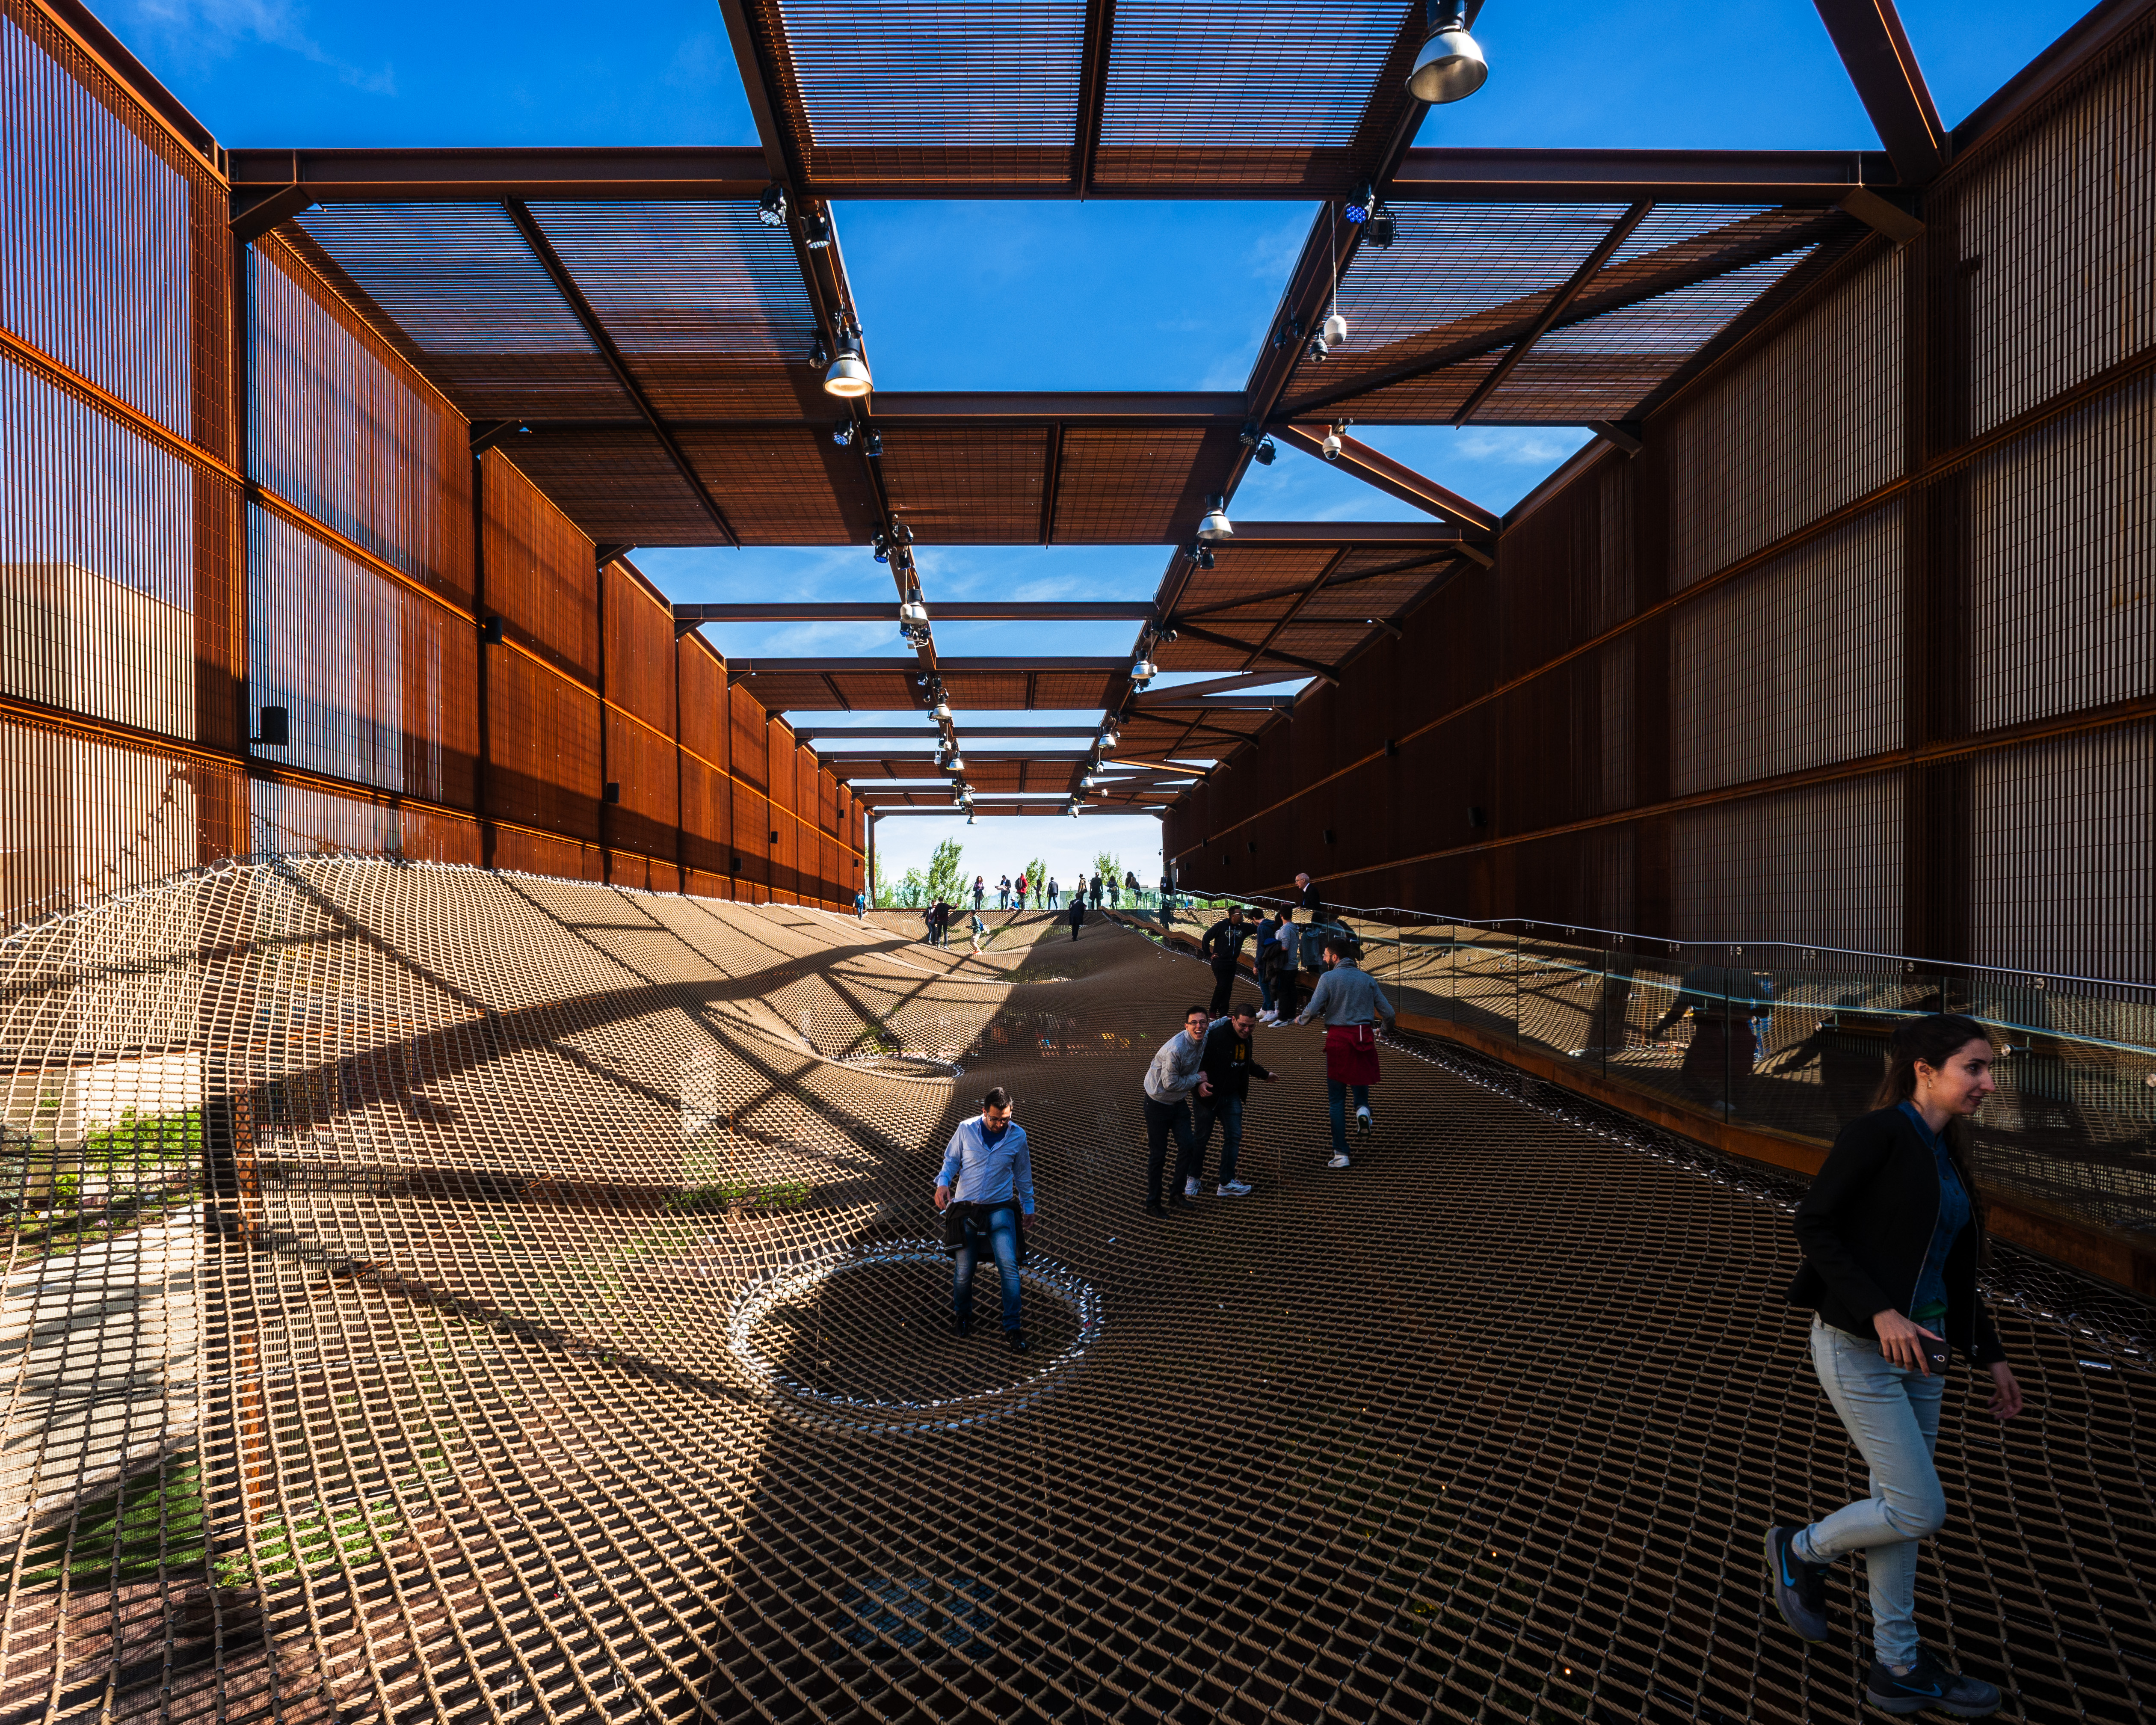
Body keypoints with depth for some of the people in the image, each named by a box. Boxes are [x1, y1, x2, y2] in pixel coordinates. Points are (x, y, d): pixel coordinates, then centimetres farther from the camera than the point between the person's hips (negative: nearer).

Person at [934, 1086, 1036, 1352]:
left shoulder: (1018, 1136, -2)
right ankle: (962, 1314, 35)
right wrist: (943, 1182, -9)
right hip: (966, 1208, 0)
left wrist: (1028, 1208, 19)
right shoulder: (966, 1129, -6)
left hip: (1000, 1208, 0)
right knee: (964, 1270, 4)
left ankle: (1013, 1329, -1)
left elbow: (1023, 1175, 12)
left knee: (1009, 1266, -13)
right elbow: (951, 1159, 10)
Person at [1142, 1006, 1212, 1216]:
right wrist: (1198, 1079, -15)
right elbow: (1170, 1083, -28)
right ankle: (1152, 1203, 18)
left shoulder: (1204, 1038, -9)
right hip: (1158, 1103, -7)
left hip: (1179, 1102, 7)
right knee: (1158, 1154, 2)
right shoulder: (1176, 1049, -33)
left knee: (1188, 1145, 0)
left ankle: (1177, 1191, 22)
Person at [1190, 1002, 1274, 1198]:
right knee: (1201, 1137, 7)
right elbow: (1199, 1061, -24)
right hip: (1209, 1094, -6)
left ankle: (1226, 1183, 16)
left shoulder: (1246, 1037, 0)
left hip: (1232, 1096, 6)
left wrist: (1264, 1075, 33)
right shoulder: (1216, 1035, -26)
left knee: (1234, 1137, 5)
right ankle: (1194, 1178, 27)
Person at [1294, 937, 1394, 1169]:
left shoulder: (1328, 978, -6)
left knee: (1336, 1099, 6)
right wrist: (1385, 1029, 28)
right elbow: (1388, 1012, 7)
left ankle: (1341, 1155, 5)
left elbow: (1313, 1010, -13)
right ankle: (1363, 1107, -1)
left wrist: (1300, 1019, 8)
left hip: (1339, 1039, -3)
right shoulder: (1367, 978, 5)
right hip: (1365, 1036, 3)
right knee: (1360, 1077, 31)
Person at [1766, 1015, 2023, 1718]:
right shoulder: (1877, 1133, -16)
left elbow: (1952, 1270, 18)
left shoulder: (1946, 1154, 10)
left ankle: (1899, 1668, 31)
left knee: (1898, 1507, 16)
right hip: (1858, 1349, -8)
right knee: (1919, 1511, -3)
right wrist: (1879, 1311, -24)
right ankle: (1801, 1551, 23)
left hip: (1918, 1348, 8)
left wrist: (1990, 1355, 16)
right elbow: (1814, 1224, -19)